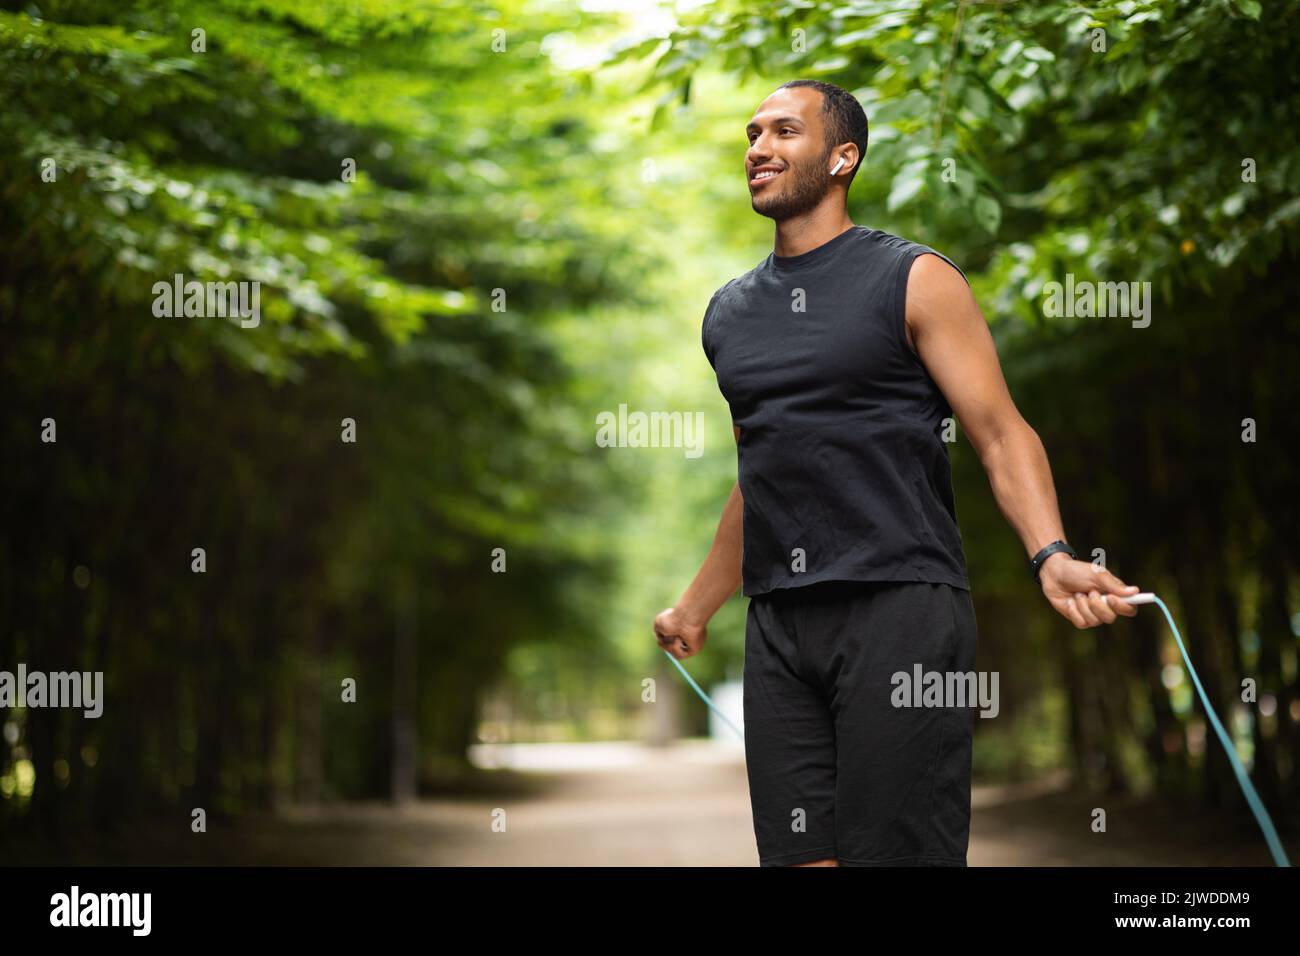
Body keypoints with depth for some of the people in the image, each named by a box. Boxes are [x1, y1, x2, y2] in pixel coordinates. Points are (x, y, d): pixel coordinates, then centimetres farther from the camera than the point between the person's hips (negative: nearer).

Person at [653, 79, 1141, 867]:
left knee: (896, 850, -8)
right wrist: (695, 611, 30)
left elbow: (1003, 437, -5)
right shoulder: (729, 313, 17)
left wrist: (1050, 556, -22)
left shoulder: (915, 281, 0)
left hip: (900, 605, -5)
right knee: (798, 854, 3)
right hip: (778, 625, 5)